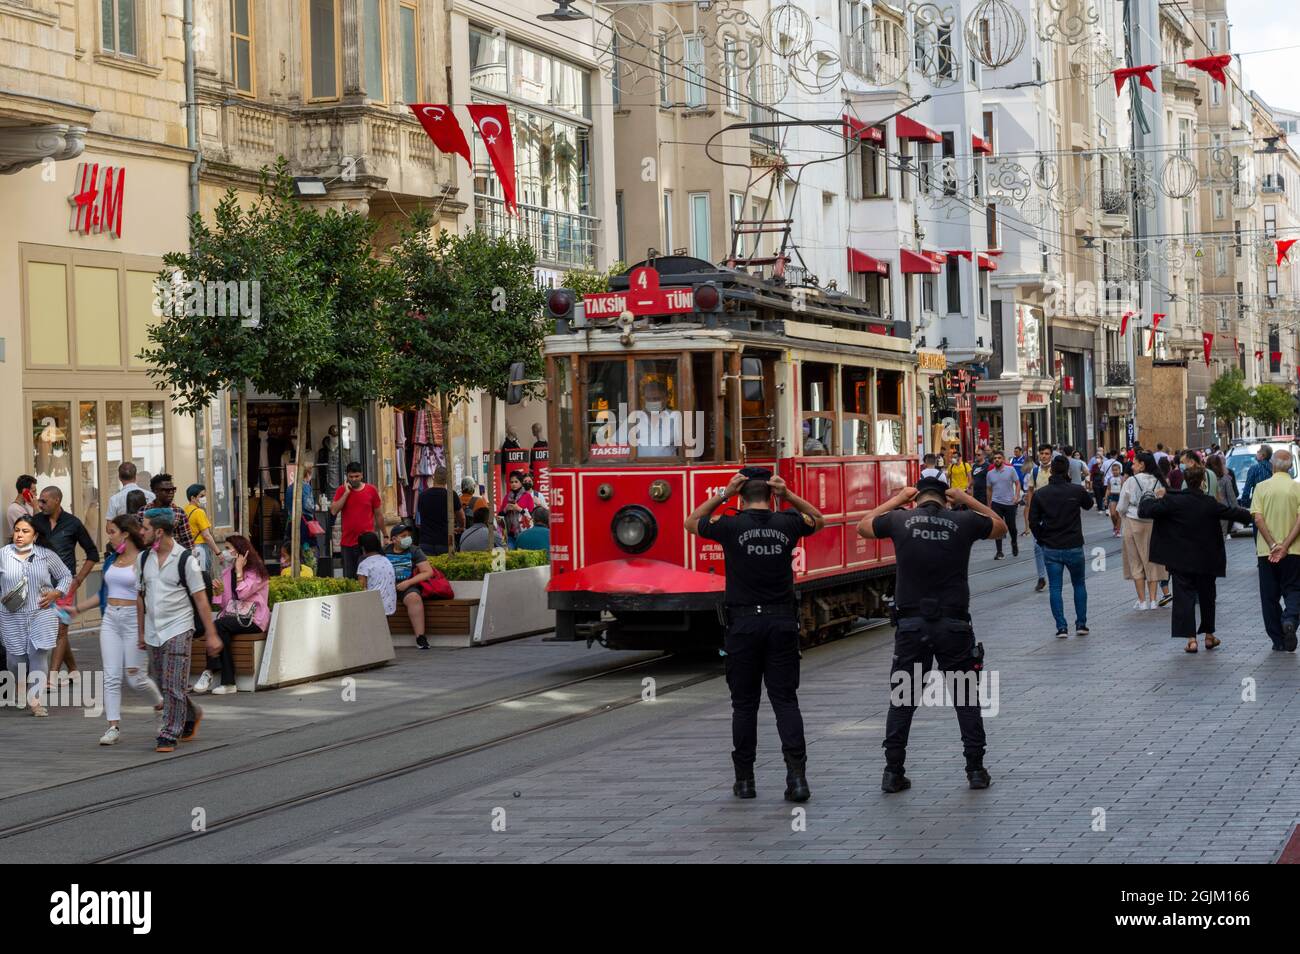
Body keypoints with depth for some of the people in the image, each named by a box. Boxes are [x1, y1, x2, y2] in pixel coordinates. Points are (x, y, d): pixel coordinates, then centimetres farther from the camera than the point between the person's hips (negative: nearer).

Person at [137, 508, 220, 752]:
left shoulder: (185, 560, -10)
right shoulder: (145, 558, 6)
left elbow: (201, 599, -9)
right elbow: (141, 596, 14)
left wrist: (211, 634, -10)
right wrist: (141, 632, 16)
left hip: (178, 630, -6)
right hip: (153, 632, 6)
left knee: (173, 687, -7)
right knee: (164, 686, 14)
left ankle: (169, 736, 0)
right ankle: (191, 715, 36)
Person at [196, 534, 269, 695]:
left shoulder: (256, 571, -2)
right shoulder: (228, 571, 20)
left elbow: (243, 593, -18)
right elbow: (225, 602, 17)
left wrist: (239, 570, -10)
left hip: (253, 619, -6)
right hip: (234, 615, 6)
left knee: (219, 625, -30)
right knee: (222, 633, -29)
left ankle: (209, 672, -24)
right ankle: (228, 683, -32)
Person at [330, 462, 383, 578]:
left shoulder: (371, 490, 4)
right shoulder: (342, 491, 5)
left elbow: (379, 515, 11)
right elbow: (333, 511, -9)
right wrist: (346, 492, -10)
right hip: (348, 542, 2)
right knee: (349, 578, 6)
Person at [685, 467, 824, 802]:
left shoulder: (731, 526, -6)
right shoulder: (787, 524, 0)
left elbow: (691, 523, 14)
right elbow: (818, 520, 24)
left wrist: (723, 494, 5)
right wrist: (788, 495, 9)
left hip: (744, 624, -1)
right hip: (783, 623, 2)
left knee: (744, 703, 8)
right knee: (785, 700, 3)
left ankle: (744, 779, 12)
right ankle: (797, 776, -9)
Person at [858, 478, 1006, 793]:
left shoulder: (900, 520, 0)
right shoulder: (963, 522, 0)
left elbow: (863, 527, 21)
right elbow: (1001, 526, 21)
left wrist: (897, 499, 26)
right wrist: (967, 500, 22)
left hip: (911, 625, 0)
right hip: (954, 625, 0)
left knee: (902, 700, 9)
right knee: (967, 699, 11)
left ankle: (893, 772, 8)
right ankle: (976, 769, 12)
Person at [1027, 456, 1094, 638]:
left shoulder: (1040, 494, -6)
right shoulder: (1077, 491, -8)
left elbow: (1032, 521, -5)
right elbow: (1089, 504, 13)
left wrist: (1042, 539, 9)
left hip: (1051, 549, 0)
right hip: (1074, 547, 0)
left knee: (1055, 588, 6)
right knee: (1079, 584, 17)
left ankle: (1061, 627, 1)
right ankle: (1081, 624, 15)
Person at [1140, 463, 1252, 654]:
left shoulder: (1172, 501, -11)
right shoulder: (1211, 504, -9)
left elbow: (1145, 511, -13)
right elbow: (1233, 513, 3)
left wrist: (1155, 499, 8)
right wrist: (1252, 515, 22)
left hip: (1181, 561, -1)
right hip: (1206, 560, 1)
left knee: (1184, 597, 1)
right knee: (1207, 597, 17)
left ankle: (1191, 639, -8)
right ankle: (1209, 635, 27)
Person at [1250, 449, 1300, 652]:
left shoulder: (1261, 487, -1)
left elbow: (1258, 518, -10)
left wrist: (1273, 545, -11)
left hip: (1266, 551, 1)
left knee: (1270, 596, 10)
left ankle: (1278, 640, 11)